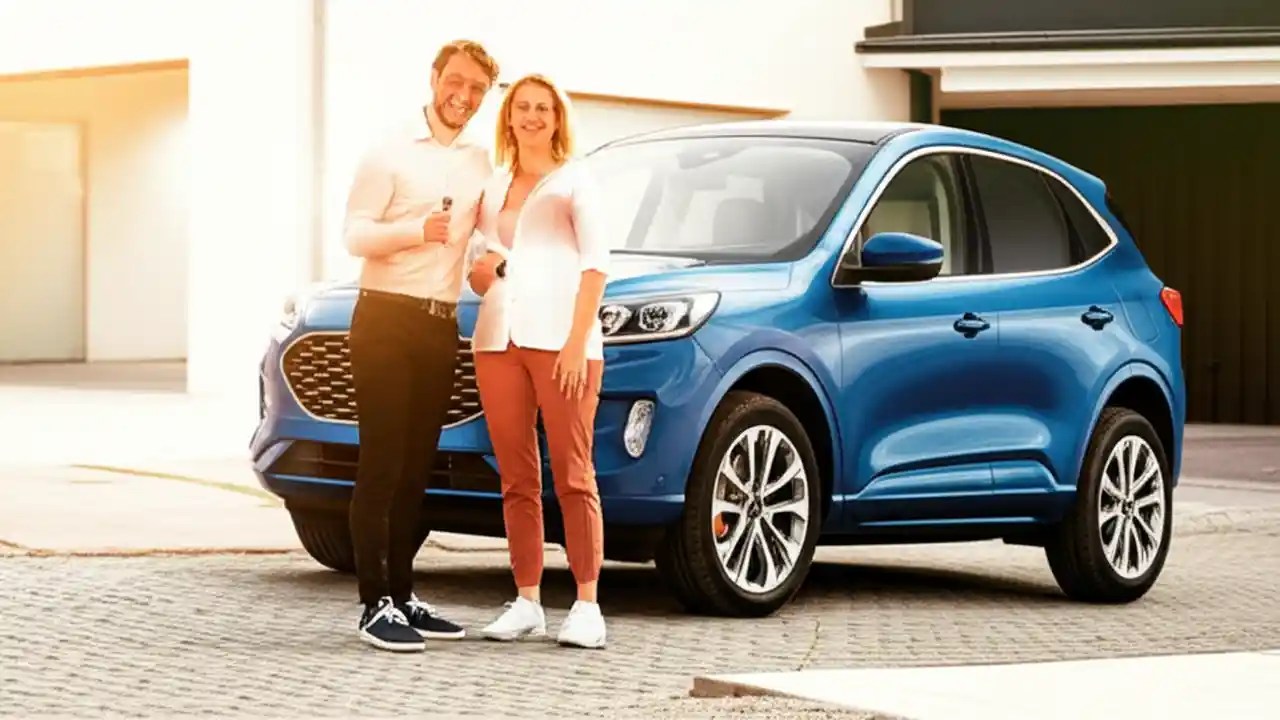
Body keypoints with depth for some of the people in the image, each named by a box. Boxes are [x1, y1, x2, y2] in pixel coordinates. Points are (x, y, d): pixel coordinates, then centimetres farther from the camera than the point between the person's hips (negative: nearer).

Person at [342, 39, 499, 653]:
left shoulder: (480, 166, 15)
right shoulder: (391, 154, -1)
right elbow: (355, 234, -8)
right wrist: (418, 231, -23)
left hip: (441, 328, 6)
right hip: (386, 320, -6)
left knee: (417, 467, 8)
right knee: (381, 465, -8)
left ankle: (401, 594, 14)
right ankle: (376, 606, -10)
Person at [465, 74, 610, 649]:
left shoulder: (573, 181, 8)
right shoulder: (491, 189, 21)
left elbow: (595, 265, 0)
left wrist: (578, 339, -12)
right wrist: (478, 272, 4)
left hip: (559, 340, -5)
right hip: (498, 338, 5)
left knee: (573, 476, -7)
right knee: (516, 478, 3)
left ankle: (587, 607, -8)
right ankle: (527, 603, 6)